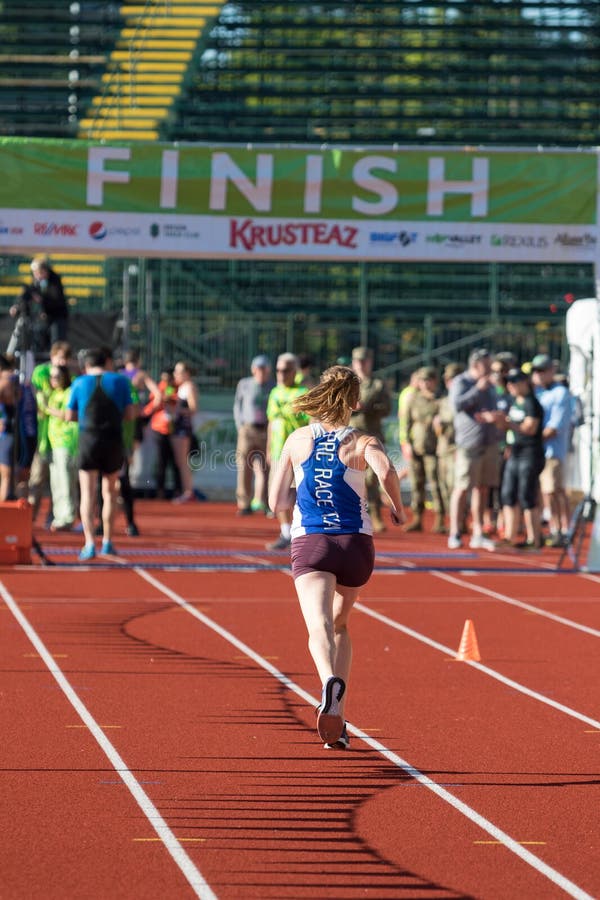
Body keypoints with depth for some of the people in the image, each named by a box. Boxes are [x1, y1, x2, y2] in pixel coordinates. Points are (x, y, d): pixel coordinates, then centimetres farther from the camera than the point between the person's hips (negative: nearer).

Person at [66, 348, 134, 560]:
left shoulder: (79, 383, 2)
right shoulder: (120, 381, 3)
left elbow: (69, 416, 5)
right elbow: (130, 414, 1)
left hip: (88, 439, -1)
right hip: (114, 441, 1)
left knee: (88, 494, -1)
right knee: (109, 493, 15)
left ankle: (89, 543, -14)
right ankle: (107, 542, 19)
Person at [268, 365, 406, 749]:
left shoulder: (297, 440, 7)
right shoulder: (363, 442, 0)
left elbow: (276, 501, 9)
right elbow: (387, 473, -22)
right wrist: (398, 507, -3)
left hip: (310, 545, -1)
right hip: (356, 544, 1)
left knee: (320, 625, -18)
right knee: (340, 624, 22)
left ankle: (330, 679, -51)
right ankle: (335, 718, 16)